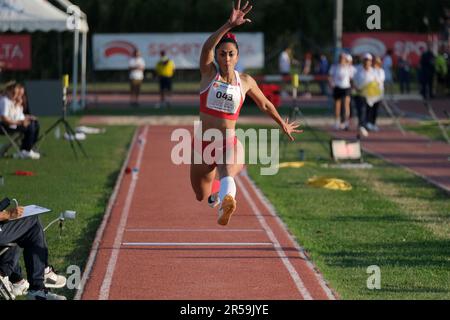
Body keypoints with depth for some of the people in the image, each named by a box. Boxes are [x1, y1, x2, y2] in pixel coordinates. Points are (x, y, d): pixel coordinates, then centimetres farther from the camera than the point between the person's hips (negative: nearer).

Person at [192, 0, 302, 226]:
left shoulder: (245, 82, 4)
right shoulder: (209, 73, -3)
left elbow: (265, 104, 23)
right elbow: (207, 47, -24)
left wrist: (283, 125, 32)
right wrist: (230, 25, -39)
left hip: (229, 145, -1)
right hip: (202, 143, 1)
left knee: (227, 175, -36)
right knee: (201, 195, 16)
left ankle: (226, 203, -68)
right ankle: (215, 191, 52)